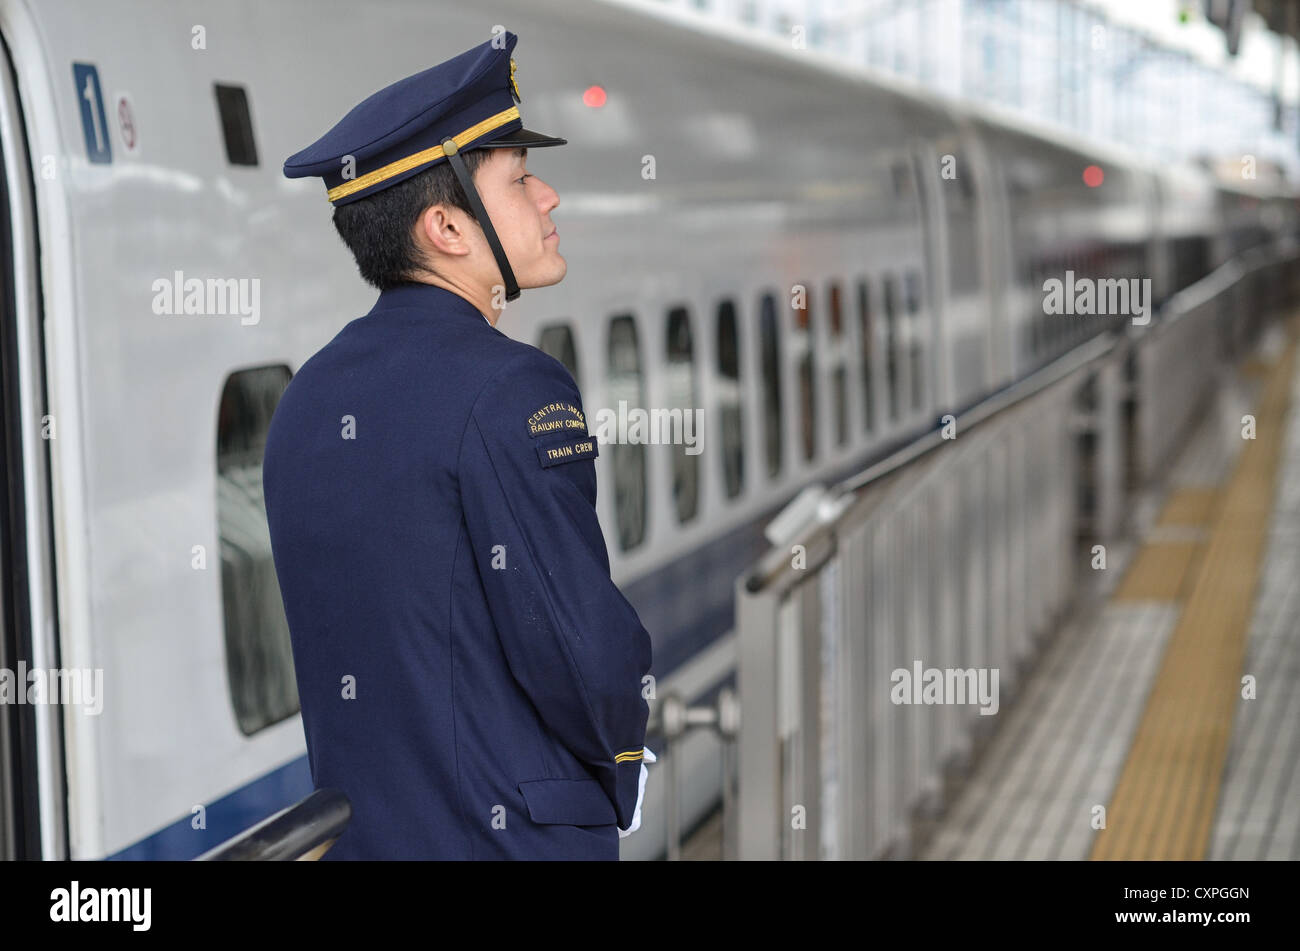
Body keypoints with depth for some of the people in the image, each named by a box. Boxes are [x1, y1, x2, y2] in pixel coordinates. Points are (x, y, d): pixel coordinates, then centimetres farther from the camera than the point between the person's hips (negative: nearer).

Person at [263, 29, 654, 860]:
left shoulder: (307, 395, 7)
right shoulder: (511, 392, -17)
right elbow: (583, 656, -21)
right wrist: (625, 760, -2)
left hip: (355, 827, 8)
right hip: (510, 834, -8)